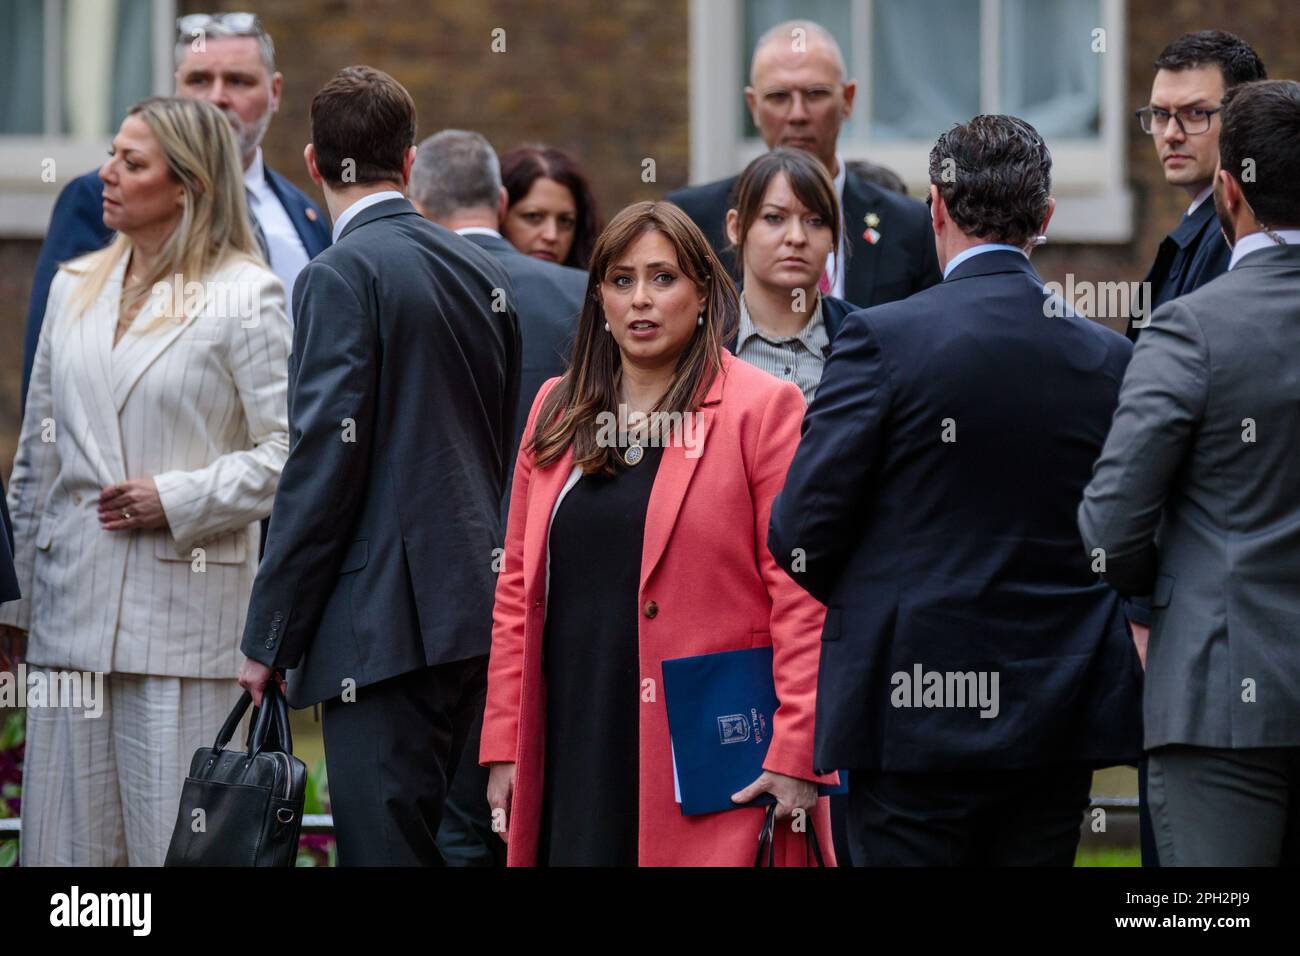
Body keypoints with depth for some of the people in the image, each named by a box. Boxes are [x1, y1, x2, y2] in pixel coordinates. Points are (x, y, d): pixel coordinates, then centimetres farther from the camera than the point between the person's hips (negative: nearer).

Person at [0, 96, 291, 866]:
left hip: (185, 608, -6)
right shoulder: (75, 289, 15)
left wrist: (179, 500, -13)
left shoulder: (245, 297, -3)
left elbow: (290, 449, -7)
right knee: (70, 835, 5)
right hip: (72, 604, 6)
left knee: (177, 836, -4)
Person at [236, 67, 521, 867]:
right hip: (478, 610, 8)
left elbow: (325, 463, -14)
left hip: (386, 622, -8)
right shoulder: (483, 270, 14)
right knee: (457, 840, 12)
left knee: (385, 845, -10)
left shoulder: (343, 276, -9)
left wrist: (270, 637, -9)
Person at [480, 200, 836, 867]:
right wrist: (504, 746, 9)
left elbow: (801, 595, -6)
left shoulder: (761, 409, -1)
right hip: (579, 753, 4)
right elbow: (518, 584, 15)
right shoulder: (557, 411, 14)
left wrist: (796, 753, -12)